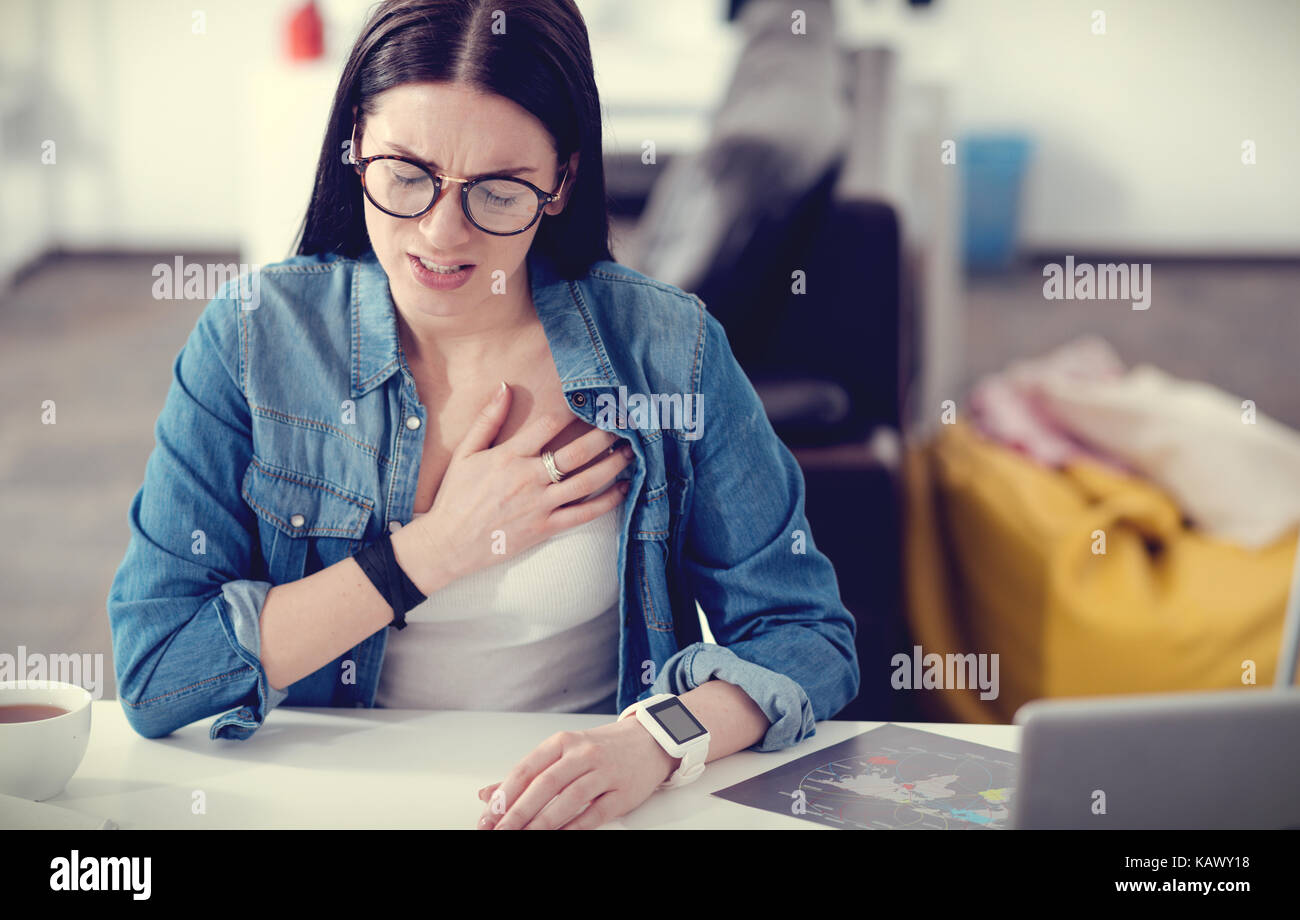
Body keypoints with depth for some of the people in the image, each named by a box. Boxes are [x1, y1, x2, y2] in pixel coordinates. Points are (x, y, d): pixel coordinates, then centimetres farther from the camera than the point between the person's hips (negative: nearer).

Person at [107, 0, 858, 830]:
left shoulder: (668, 350, -5)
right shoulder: (252, 340, -6)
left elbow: (809, 638, -2)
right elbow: (151, 680, -11)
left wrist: (655, 741, -22)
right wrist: (437, 550, -13)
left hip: (591, 800, 0)